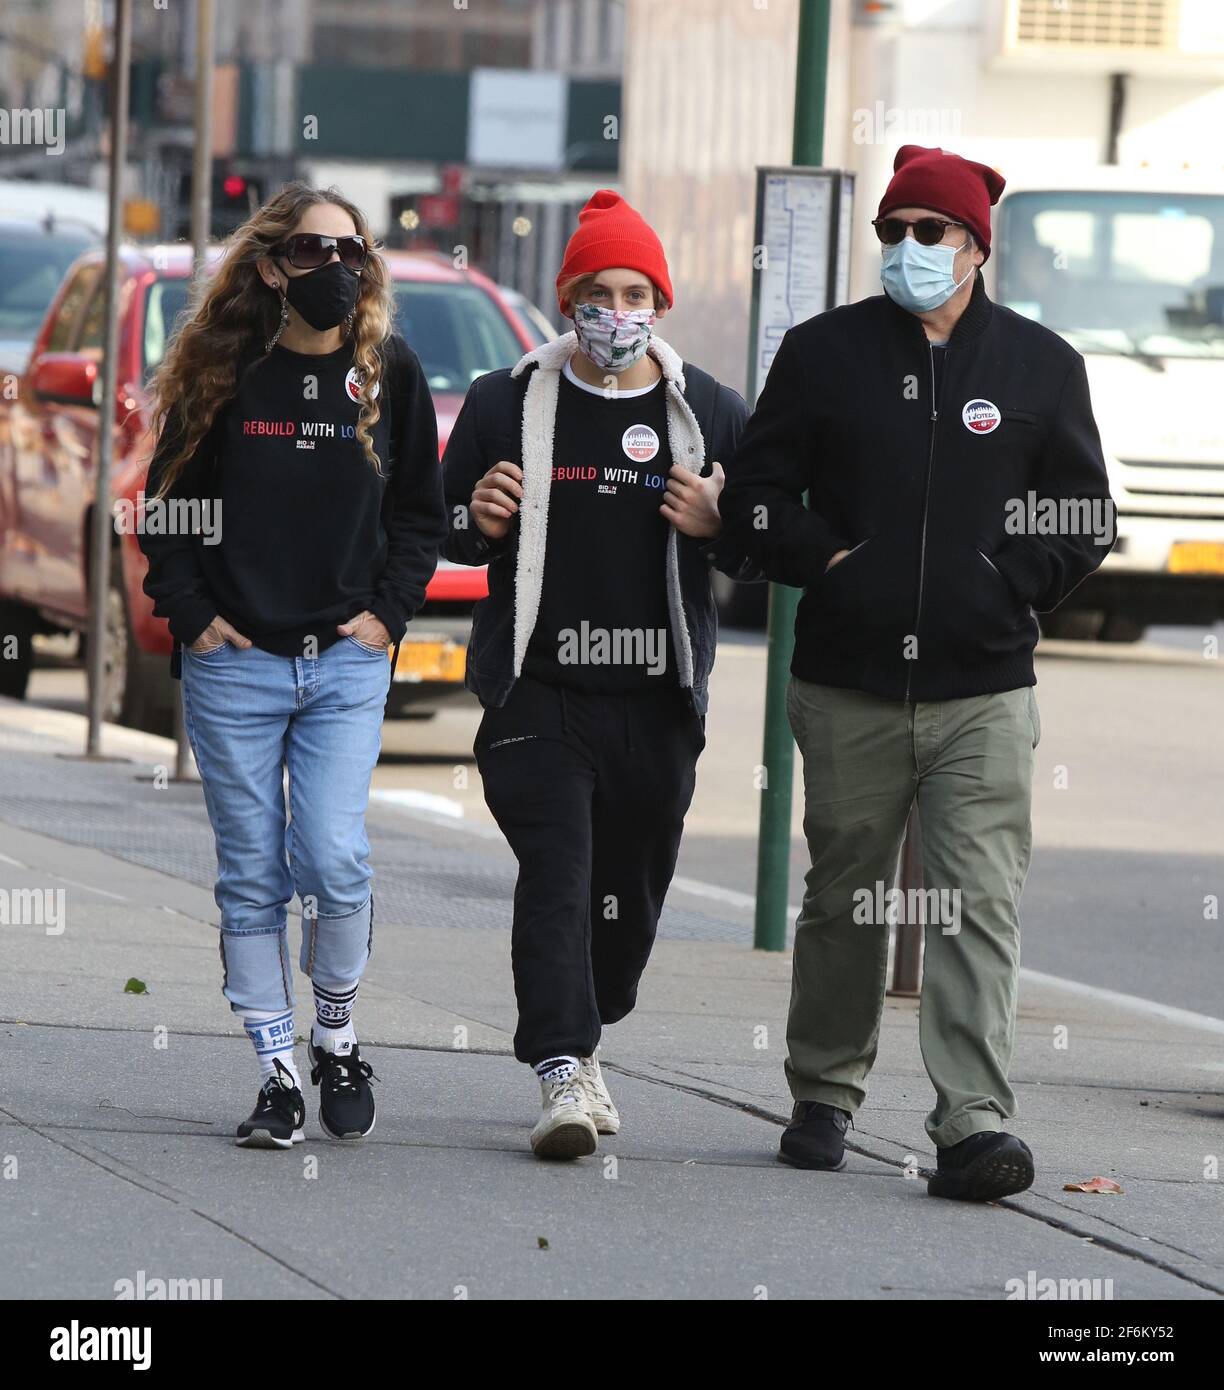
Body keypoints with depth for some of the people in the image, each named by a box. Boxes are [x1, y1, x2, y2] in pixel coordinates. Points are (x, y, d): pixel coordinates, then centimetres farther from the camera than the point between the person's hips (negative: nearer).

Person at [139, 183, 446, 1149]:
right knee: (252, 876, 1)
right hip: (234, 663, 0)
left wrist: (388, 611, 2)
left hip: (347, 664, 0)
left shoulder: (390, 373, 4)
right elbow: (169, 500, 7)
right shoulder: (224, 373, 1)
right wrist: (189, 614, -1)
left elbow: (421, 513, 13)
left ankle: (337, 1036, 9)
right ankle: (278, 1071, 9)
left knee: (333, 858, -13)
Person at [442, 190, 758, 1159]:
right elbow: (448, 533, 13)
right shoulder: (506, 405, 4)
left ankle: (581, 1039, 32)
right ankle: (565, 1076, -21)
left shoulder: (711, 414, 6)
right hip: (539, 689, -2)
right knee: (555, 871, -15)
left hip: (660, 699, 2)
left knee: (633, 888, 9)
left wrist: (720, 527, -10)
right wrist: (481, 522, -10)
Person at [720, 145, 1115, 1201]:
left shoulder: (1039, 364, 7)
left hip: (984, 691, -1)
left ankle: (974, 1123, -15)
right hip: (848, 688, 1)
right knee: (842, 902, 9)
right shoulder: (824, 353, 7)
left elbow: (1084, 522, 10)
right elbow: (756, 494, 8)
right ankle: (824, 1099, 23)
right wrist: (828, 563, -5)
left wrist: (1004, 589, -2)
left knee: (980, 908, -10)